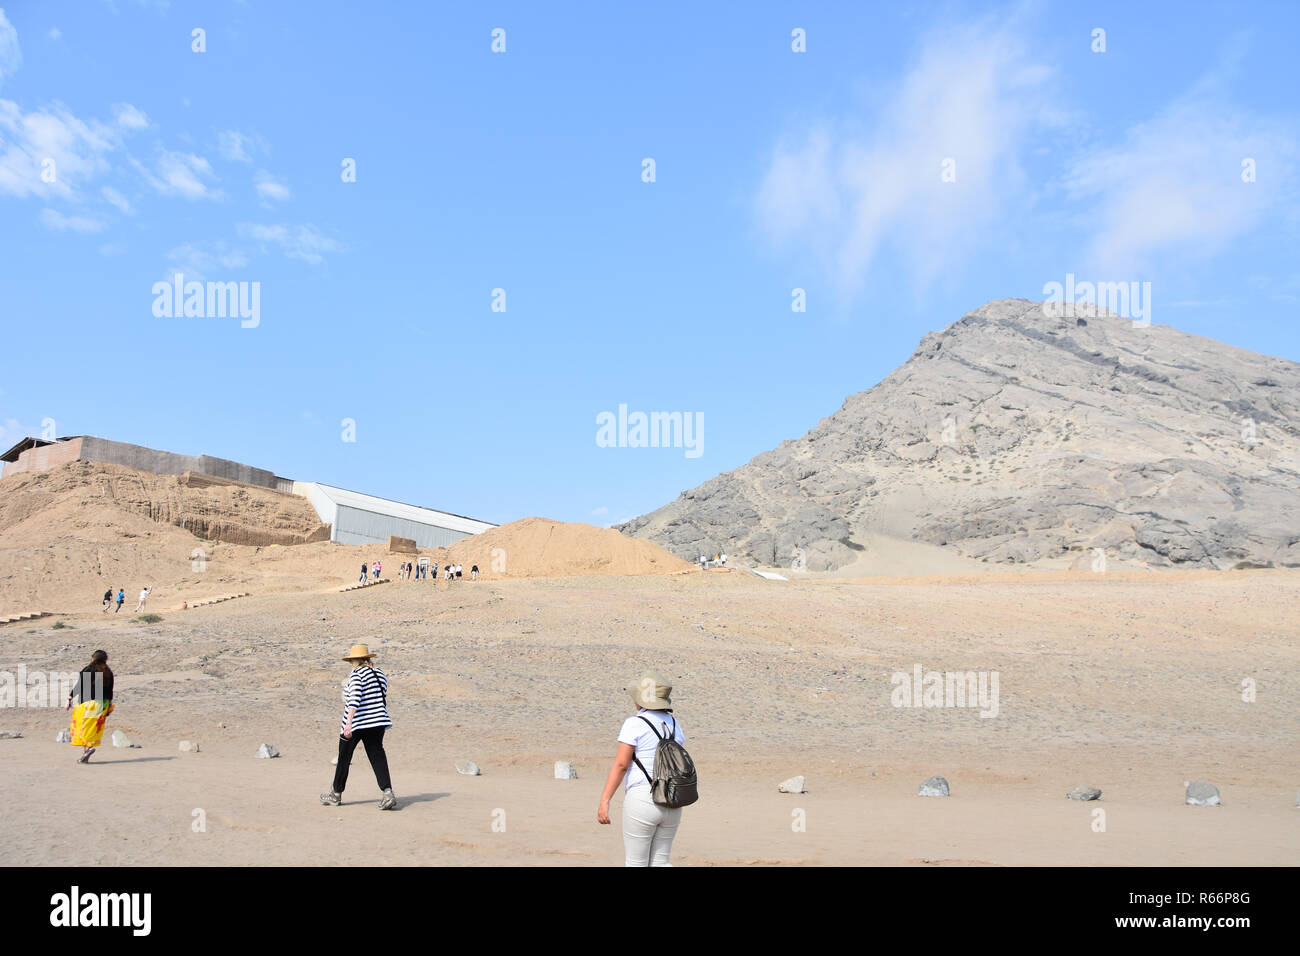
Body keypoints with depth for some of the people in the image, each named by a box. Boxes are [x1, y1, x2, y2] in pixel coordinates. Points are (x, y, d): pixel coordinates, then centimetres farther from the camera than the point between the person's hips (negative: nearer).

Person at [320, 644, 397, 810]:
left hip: (356, 723, -5)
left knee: (344, 758, 12)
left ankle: (336, 794, 26)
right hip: (377, 722, 5)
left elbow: (355, 698, -23)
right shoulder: (380, 674, 11)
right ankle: (388, 792, -16)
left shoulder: (357, 674, -10)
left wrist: (349, 722, -29)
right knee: (378, 757, 1)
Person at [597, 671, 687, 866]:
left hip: (642, 799, -6)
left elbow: (620, 764, -16)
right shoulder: (673, 723, 10)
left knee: (636, 863, 7)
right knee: (659, 863, 16)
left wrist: (604, 801, -16)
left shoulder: (634, 724, -10)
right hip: (671, 803, 6)